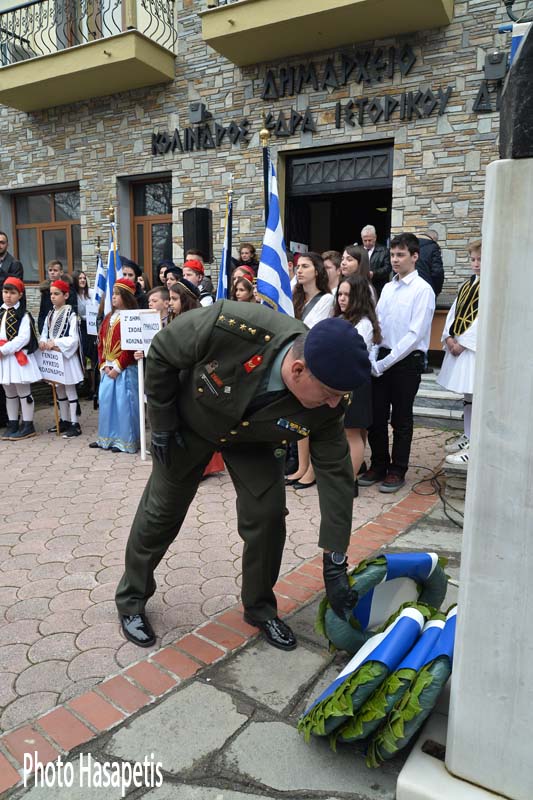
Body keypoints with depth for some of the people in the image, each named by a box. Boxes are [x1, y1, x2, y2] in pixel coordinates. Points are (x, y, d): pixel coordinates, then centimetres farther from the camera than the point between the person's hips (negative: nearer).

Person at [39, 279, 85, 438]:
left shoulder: (71, 314, -11)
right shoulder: (50, 314, 10)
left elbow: (73, 338, -18)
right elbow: (44, 333, 10)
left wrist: (55, 343, -25)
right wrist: (43, 342, -12)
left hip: (66, 356, -7)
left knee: (69, 389, -3)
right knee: (59, 389, 14)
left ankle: (74, 424, 2)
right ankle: (64, 420, 25)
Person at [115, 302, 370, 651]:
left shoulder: (327, 405, -31)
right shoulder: (229, 327, -43)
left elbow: (335, 475, -21)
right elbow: (161, 354, -24)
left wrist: (336, 564, -19)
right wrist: (162, 425, -16)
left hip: (254, 439, 2)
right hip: (190, 422, -1)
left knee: (267, 516, -7)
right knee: (161, 512, 8)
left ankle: (261, 608, 20)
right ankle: (131, 600, 32)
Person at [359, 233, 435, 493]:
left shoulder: (422, 290, -9)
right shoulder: (387, 288, 11)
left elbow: (416, 333, -15)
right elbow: (376, 324, 11)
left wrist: (386, 363, -16)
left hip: (407, 361, -5)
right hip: (382, 359, 6)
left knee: (401, 420, 6)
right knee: (376, 416, 9)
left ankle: (397, 470, 21)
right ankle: (378, 465, 25)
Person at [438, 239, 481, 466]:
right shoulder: (467, 284, 14)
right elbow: (453, 312, 13)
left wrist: (463, 342, -15)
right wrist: (449, 338, -1)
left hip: (476, 347, -8)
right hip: (458, 345, 8)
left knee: (475, 396, -5)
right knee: (467, 395, 17)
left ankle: (474, 446, 2)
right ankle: (468, 436, 29)